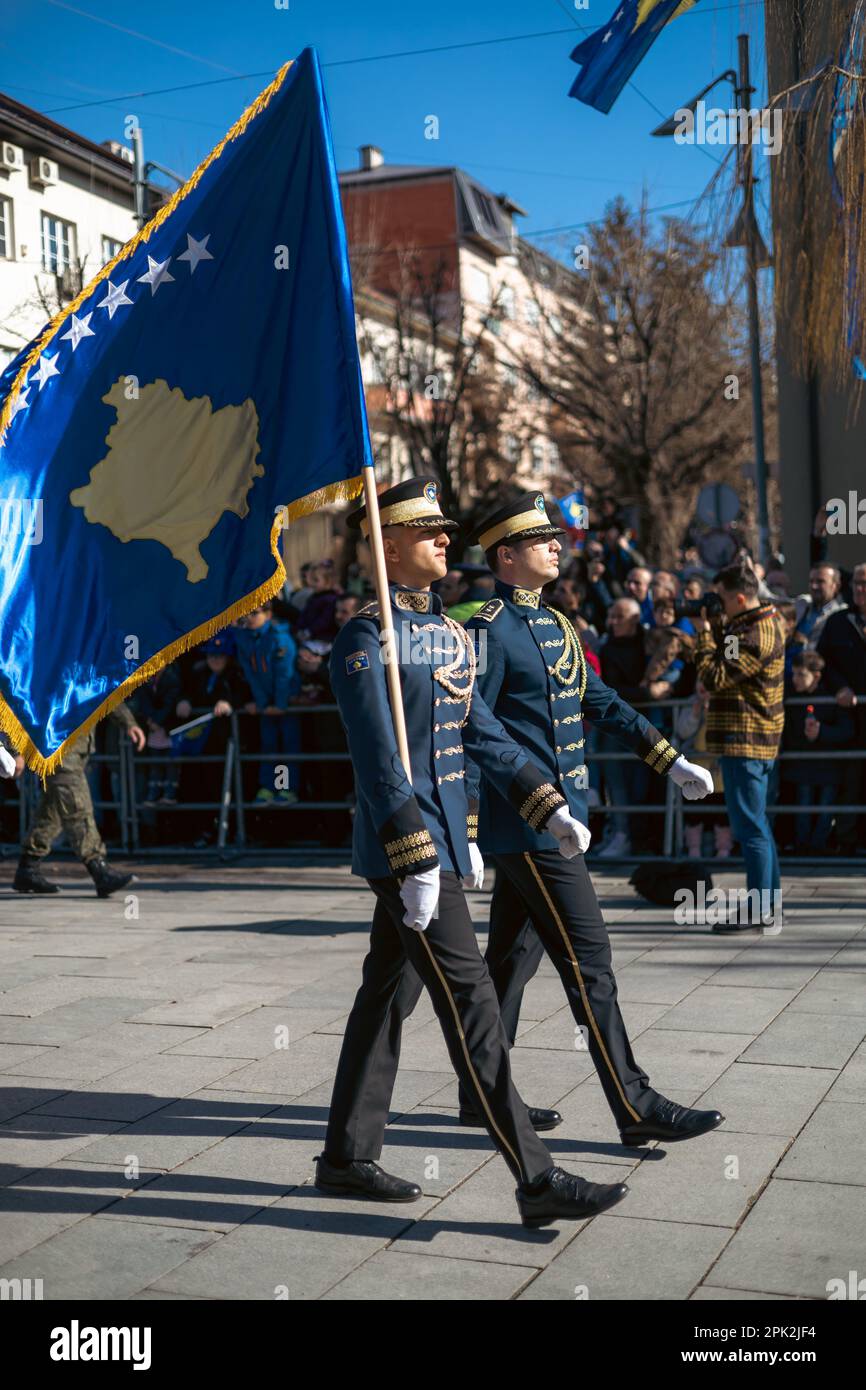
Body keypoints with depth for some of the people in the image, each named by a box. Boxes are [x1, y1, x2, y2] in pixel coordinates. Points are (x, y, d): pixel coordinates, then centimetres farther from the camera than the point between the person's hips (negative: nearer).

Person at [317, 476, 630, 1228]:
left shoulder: (449, 632, 14)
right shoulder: (366, 639, -13)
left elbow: (483, 735, 17)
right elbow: (378, 759, -19)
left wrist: (549, 807, 10)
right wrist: (417, 864, -23)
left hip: (442, 839, 9)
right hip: (403, 849, -9)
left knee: (388, 995, 15)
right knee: (470, 1003, -7)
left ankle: (348, 1155, 27)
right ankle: (536, 1179, -2)